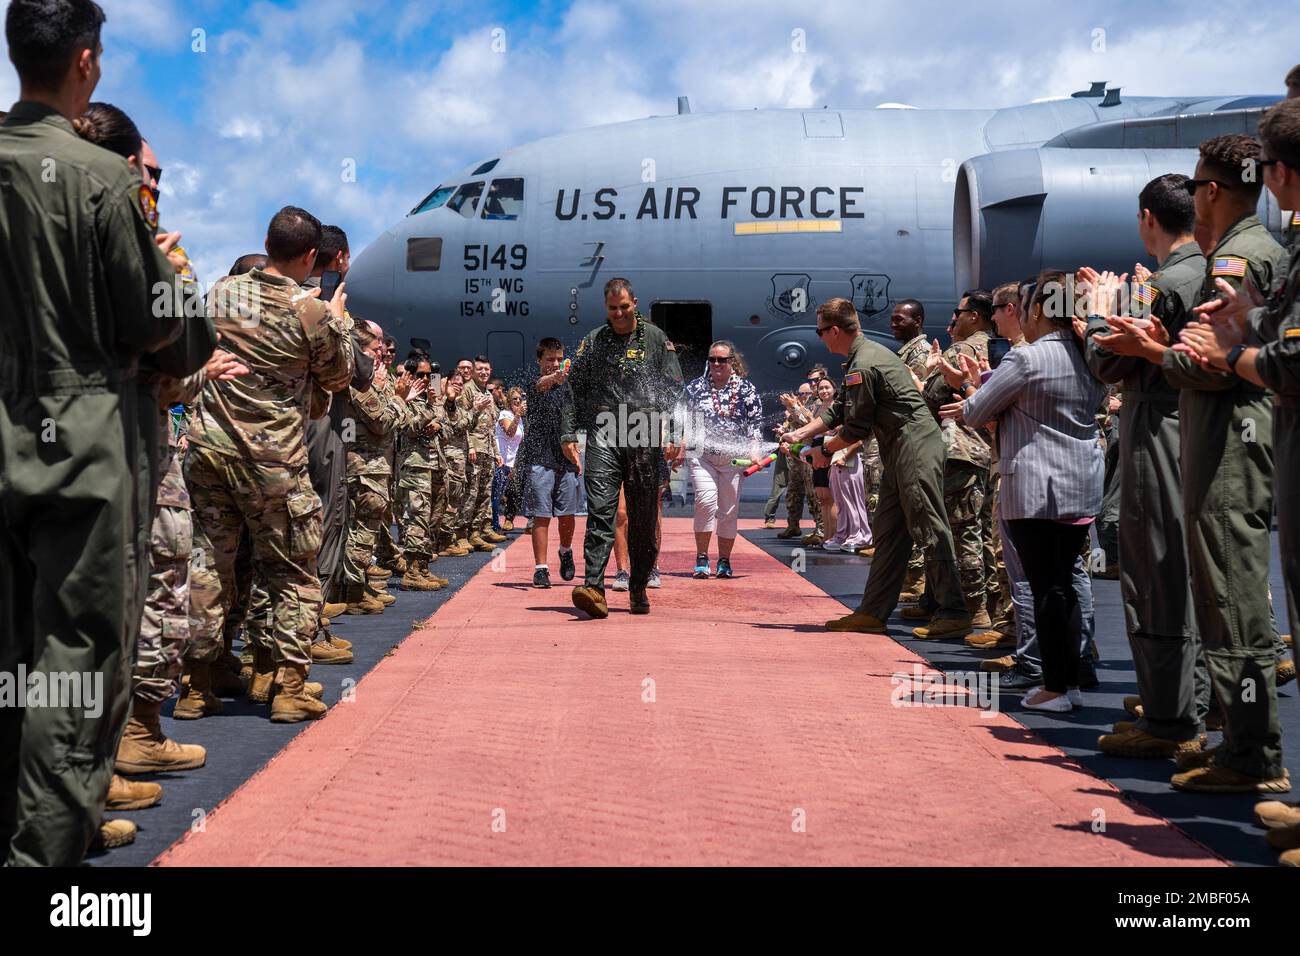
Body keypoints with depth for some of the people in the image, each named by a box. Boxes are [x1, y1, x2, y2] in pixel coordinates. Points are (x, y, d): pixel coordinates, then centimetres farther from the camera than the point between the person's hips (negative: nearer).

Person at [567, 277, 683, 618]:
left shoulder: (656, 339, 9)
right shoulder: (593, 341, 12)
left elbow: (674, 390, 6)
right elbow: (575, 387, 14)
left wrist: (675, 435, -3)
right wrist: (571, 434, 6)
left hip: (645, 436, 0)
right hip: (604, 435, 0)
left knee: (644, 518, 4)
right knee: (600, 508, -14)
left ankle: (639, 590, 15)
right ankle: (593, 586, -21)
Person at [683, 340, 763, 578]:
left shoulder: (747, 389, 5)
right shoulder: (695, 388, 7)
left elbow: (755, 422, 3)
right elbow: (685, 422, 11)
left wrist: (753, 450, -8)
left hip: (734, 458, 1)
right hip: (702, 456, 0)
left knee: (729, 510, 4)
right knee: (706, 500, -18)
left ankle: (724, 561, 16)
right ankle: (702, 558, -9)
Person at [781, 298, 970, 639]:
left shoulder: (864, 365, -17)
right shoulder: (866, 355, 16)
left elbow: (856, 428, -13)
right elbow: (838, 411, 22)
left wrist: (825, 451, 2)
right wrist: (800, 434, 18)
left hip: (915, 447, -11)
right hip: (900, 452, 11)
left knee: (928, 529, -8)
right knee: (888, 531, 11)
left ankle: (954, 613, -5)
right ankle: (873, 611, 15)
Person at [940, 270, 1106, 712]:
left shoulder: (1026, 359, -12)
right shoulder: (1090, 360, 10)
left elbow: (976, 414, -3)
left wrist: (972, 388, 19)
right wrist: (980, 389, 19)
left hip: (1037, 488, -7)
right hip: (1083, 488, 7)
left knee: (1045, 588, -2)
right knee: (1064, 584, 14)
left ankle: (1054, 688, 2)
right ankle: (1071, 682, 17)